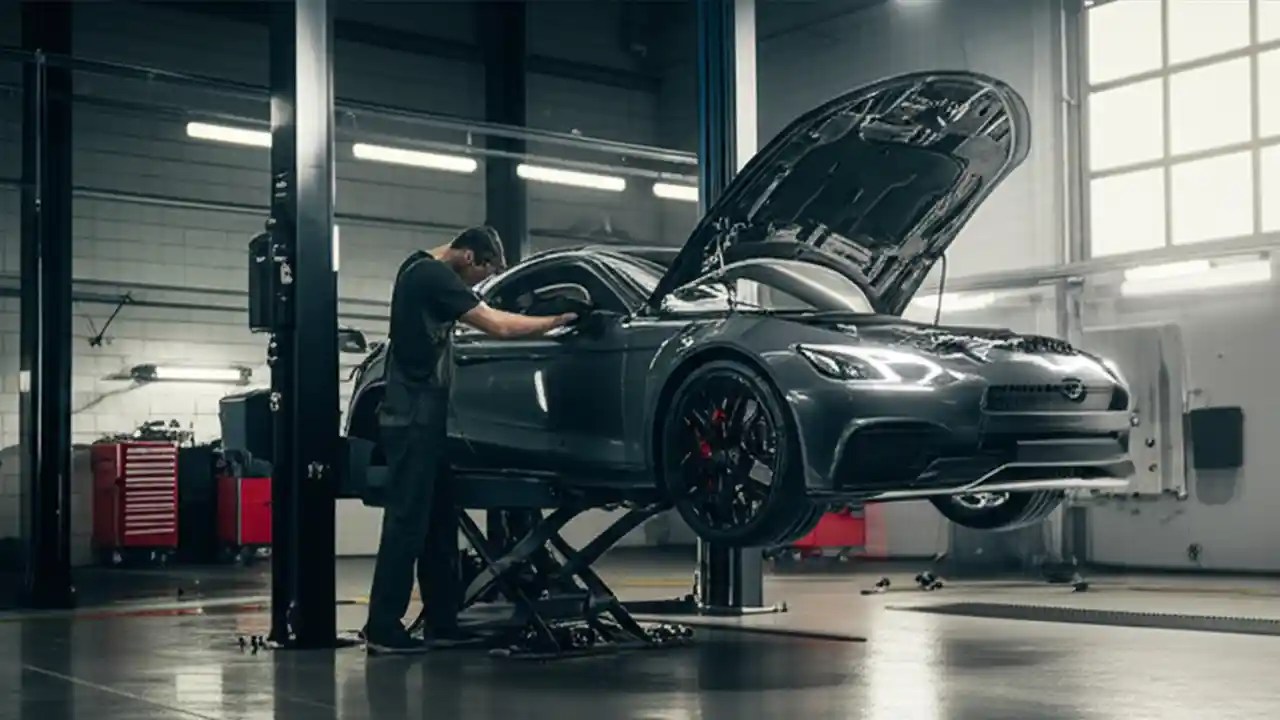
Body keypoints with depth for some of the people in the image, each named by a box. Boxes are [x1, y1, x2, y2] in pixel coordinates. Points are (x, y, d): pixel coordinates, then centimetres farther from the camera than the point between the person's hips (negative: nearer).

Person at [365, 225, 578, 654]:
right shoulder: (435, 276, -14)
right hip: (414, 416, -10)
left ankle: (441, 624, 14)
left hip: (420, 414, 10)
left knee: (437, 521, 10)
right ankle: (383, 630, -9)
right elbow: (497, 325, -19)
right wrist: (556, 322, -9)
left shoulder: (421, 268, 15)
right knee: (407, 522, -10)